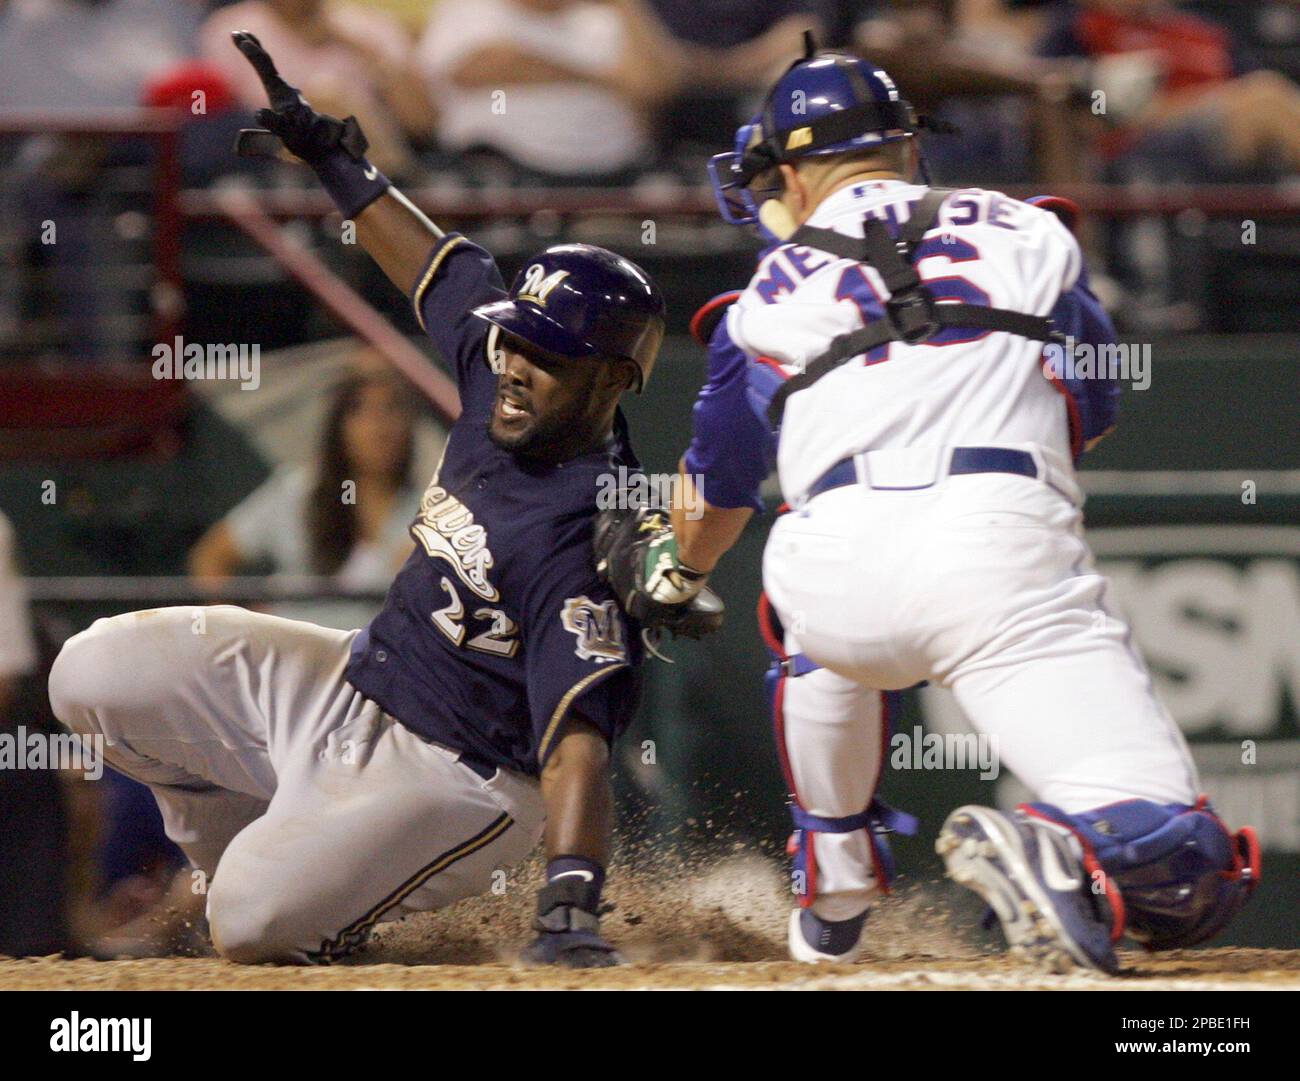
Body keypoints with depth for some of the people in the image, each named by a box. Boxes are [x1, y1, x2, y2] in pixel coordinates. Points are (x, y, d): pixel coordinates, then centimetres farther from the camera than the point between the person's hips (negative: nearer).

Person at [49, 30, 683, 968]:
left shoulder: (589, 539, -29)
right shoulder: (508, 397, -5)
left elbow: (578, 739, -39)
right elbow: (438, 265, 15)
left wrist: (572, 903, -49)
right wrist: (334, 156, 21)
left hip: (448, 777, -9)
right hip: (354, 682, 9)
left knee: (254, 927, -27)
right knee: (96, 673, 5)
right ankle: (263, 851, 22)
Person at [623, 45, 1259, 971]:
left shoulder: (772, 294, 24)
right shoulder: (1031, 235, 24)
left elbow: (716, 490, 38)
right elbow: (1093, 413, 34)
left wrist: (682, 575, 59)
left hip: (839, 573, 2)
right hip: (1006, 546, -2)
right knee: (1184, 869, -6)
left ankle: (833, 903, 41)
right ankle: (1045, 856, -37)